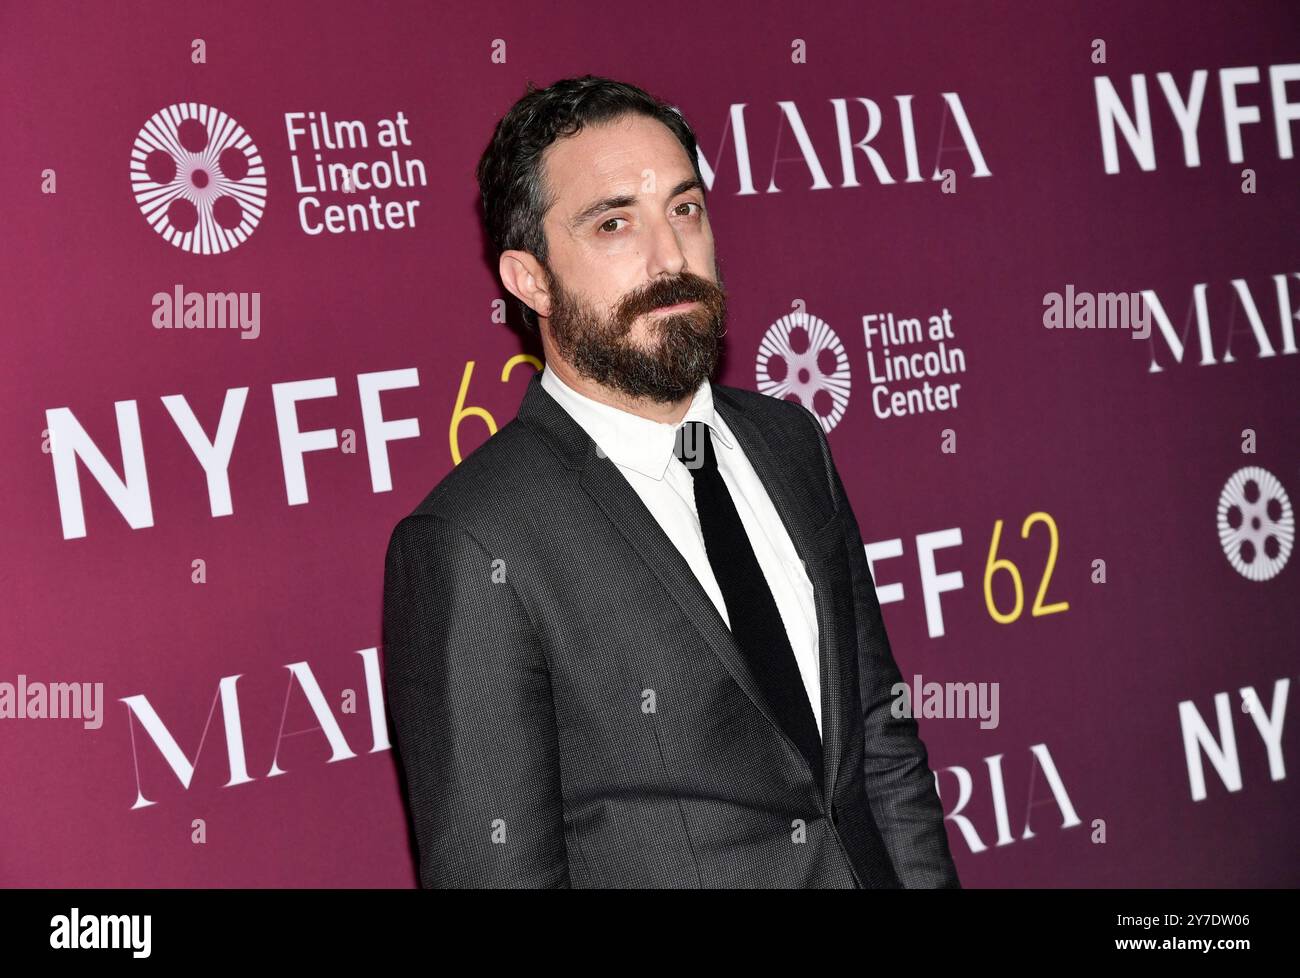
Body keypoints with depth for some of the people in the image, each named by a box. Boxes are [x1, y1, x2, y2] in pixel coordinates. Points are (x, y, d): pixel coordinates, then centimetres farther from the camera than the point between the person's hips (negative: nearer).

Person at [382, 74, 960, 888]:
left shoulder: (790, 441, 0)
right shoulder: (475, 547, -22)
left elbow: (881, 744, 4)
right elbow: (497, 871, -21)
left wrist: (928, 879, -4)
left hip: (869, 865, 6)